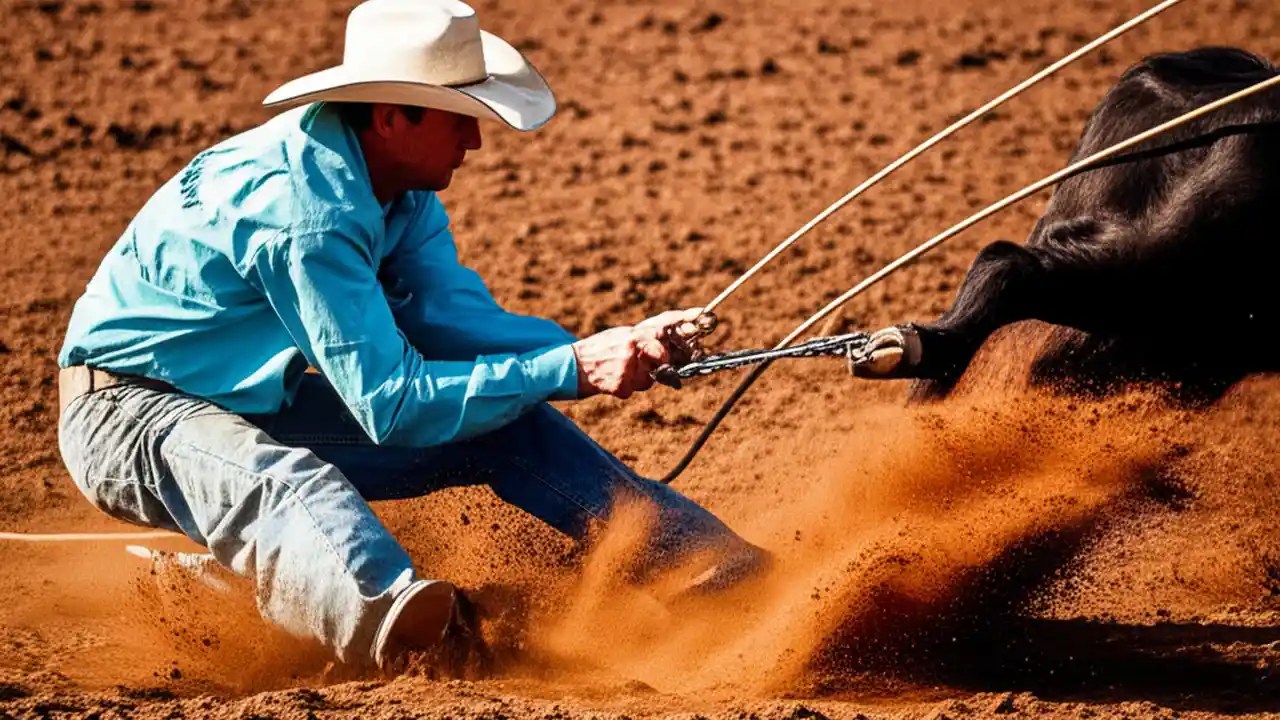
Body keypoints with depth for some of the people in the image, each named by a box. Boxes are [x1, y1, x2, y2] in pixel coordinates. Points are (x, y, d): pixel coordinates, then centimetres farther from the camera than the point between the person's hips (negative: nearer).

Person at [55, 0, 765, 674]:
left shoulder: (403, 184, -2)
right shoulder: (302, 212, -31)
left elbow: (456, 316, -5)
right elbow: (393, 404, -30)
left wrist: (613, 350, -20)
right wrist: (574, 368, -30)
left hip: (261, 405, 9)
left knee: (506, 428, -2)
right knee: (287, 481, -42)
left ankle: (722, 563, -5)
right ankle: (390, 620, -72)